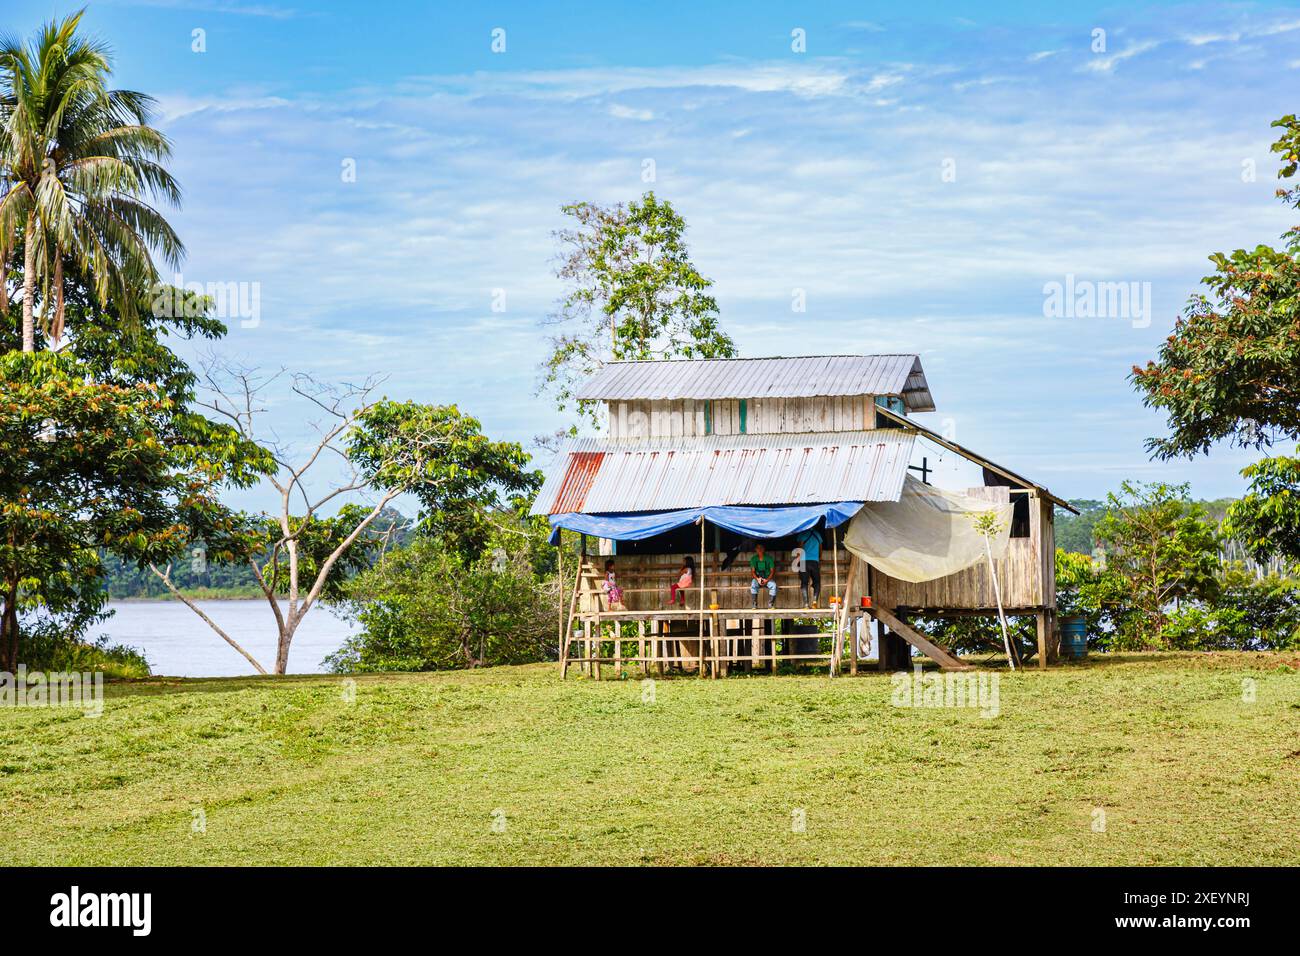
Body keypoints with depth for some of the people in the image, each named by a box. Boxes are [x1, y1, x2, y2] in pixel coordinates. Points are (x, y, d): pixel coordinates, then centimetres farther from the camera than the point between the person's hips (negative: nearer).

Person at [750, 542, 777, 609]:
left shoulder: (769, 558, 0)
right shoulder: (753, 559, 4)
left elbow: (772, 571, -3)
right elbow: (753, 571, -2)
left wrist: (767, 580, -18)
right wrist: (757, 579, -23)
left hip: (767, 579, 0)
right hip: (757, 579, 0)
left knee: (773, 585, -33)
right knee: (753, 584, -34)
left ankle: (770, 605, -23)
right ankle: (754, 605, -33)